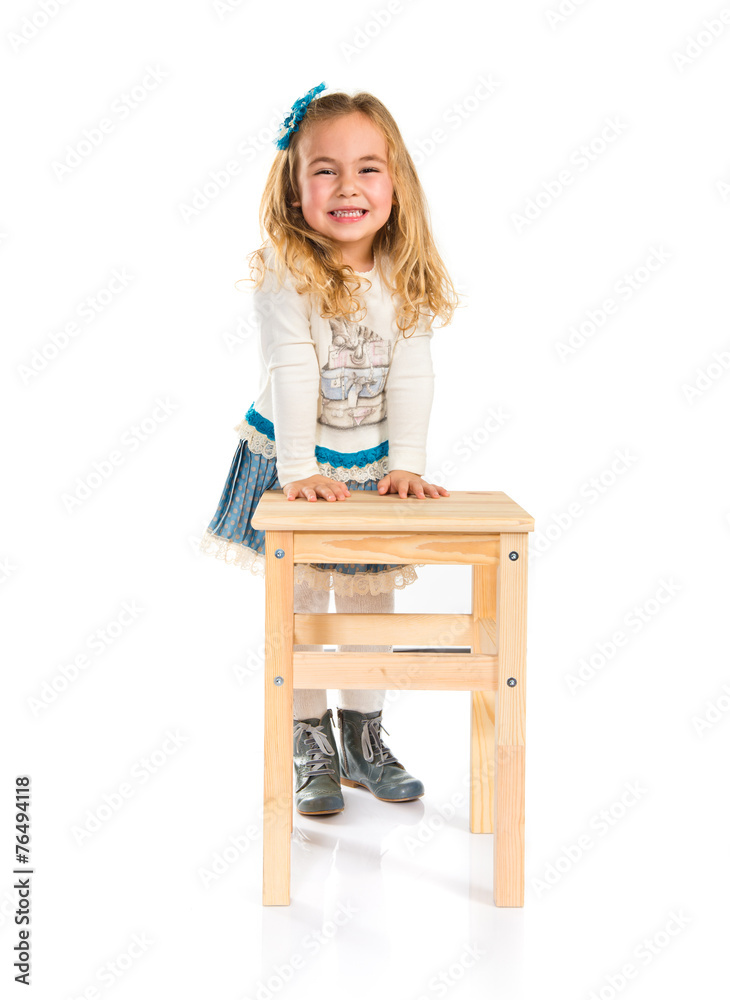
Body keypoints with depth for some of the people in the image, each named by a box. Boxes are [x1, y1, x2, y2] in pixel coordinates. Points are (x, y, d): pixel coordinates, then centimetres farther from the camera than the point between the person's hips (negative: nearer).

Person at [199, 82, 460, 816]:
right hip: (291, 460, -3)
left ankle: (362, 738, 29)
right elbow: (291, 373, -25)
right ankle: (310, 746, 20)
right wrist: (299, 470, -29)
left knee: (371, 602, 13)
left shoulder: (405, 277, -9)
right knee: (298, 605, 5)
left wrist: (407, 464, -16)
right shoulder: (286, 273, -20)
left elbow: (410, 375, -9)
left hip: (373, 462, 3)